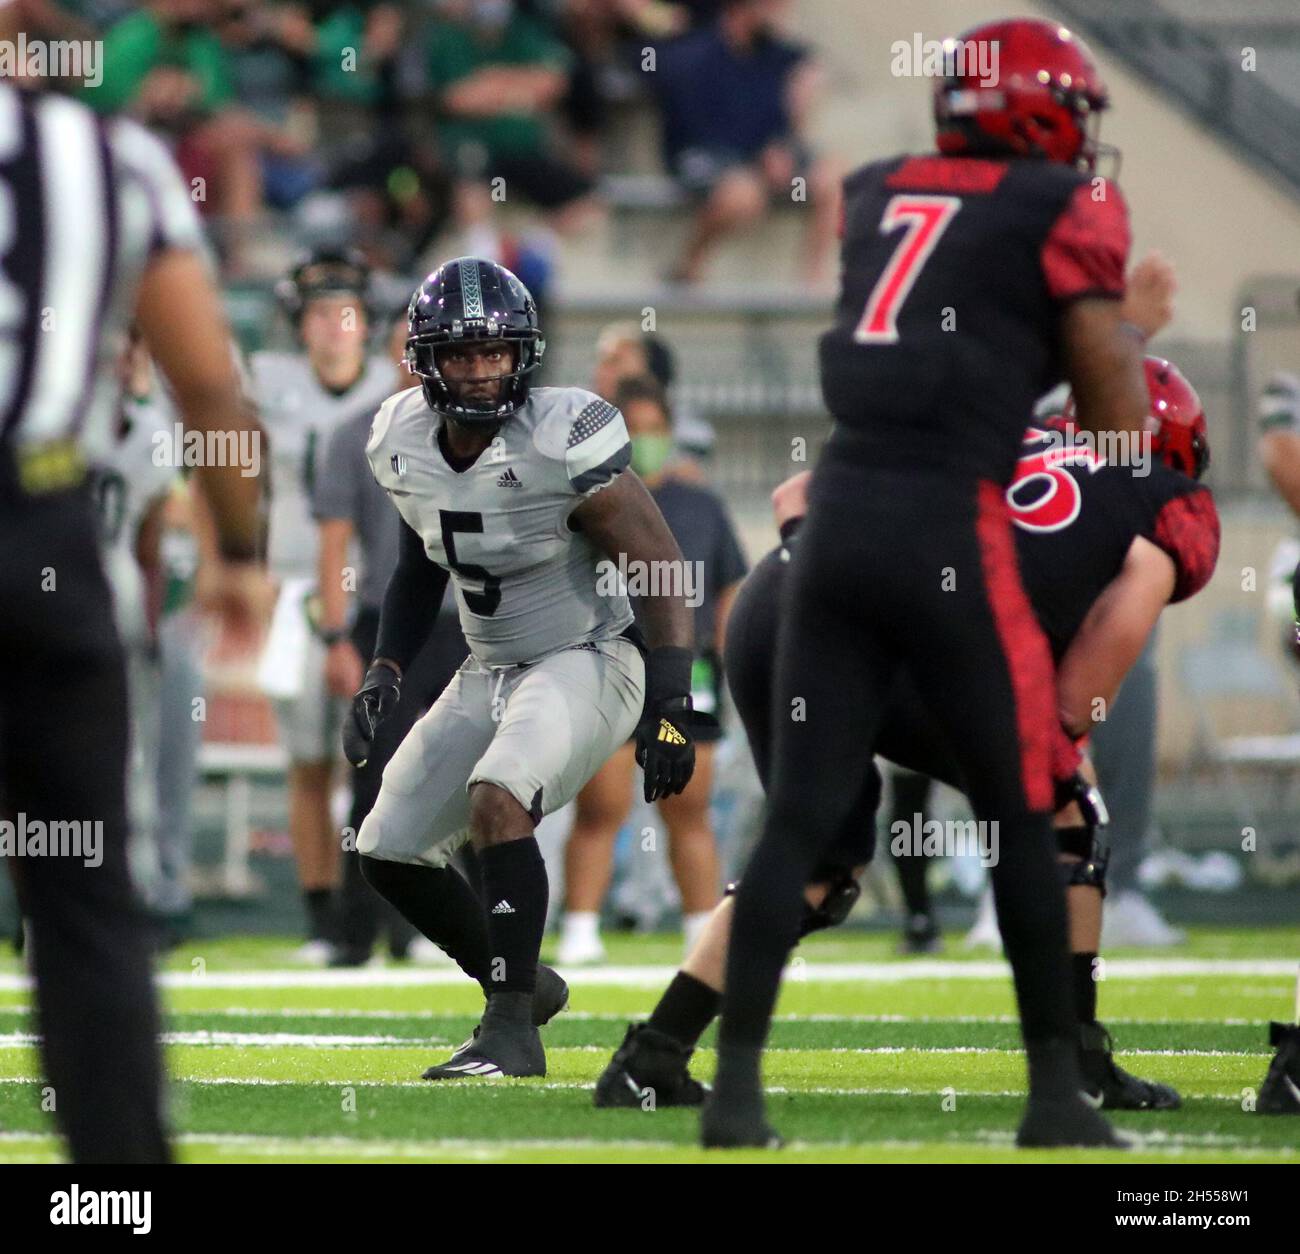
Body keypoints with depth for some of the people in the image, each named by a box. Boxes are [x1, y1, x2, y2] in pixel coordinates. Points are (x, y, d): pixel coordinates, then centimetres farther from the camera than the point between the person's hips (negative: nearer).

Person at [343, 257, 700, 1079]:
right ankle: (522, 984, 26)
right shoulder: (406, 443, -3)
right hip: (489, 675, 7)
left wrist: (670, 707, -23)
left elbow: (662, 572, -18)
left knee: (496, 798, -31)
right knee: (390, 852, 5)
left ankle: (513, 1031, -26)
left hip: (588, 665, -7)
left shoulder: (565, 443, -22)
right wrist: (387, 674, 7)